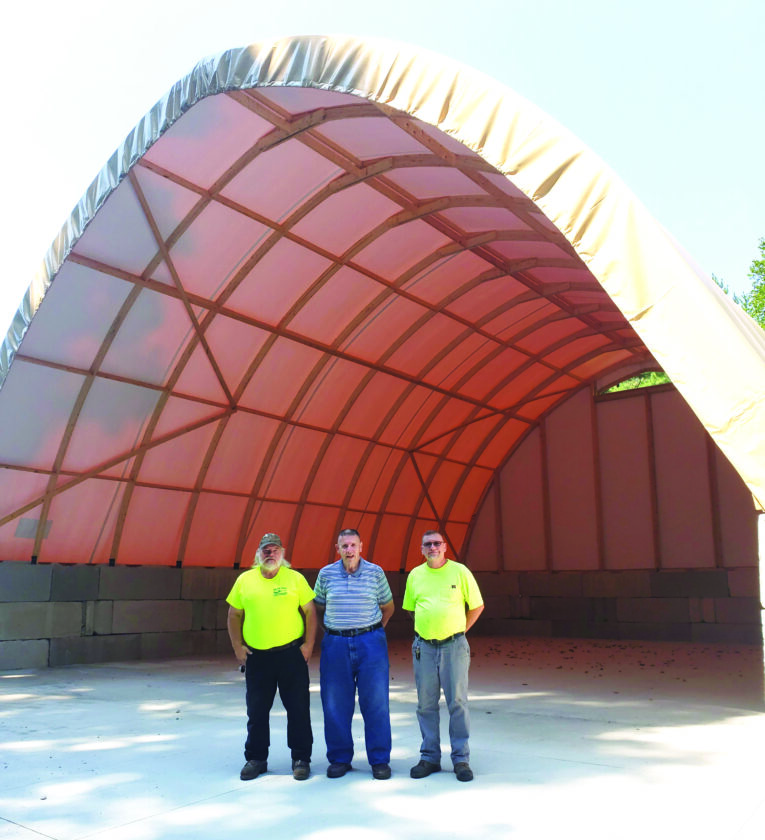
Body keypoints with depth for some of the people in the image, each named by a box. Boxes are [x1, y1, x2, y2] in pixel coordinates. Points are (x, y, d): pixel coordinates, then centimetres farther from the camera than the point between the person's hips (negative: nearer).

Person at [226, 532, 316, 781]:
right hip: (256, 656, 2)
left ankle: (301, 759, 17)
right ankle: (256, 759, 25)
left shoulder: (295, 578, 0)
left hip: (291, 654, -1)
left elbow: (310, 611, 2)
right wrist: (237, 646, 3)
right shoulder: (245, 580, 4)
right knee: (257, 711, 10)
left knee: (298, 708, 4)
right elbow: (234, 615, 10)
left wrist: (309, 644, -5)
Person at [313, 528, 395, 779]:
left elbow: (387, 606, 13)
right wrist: (333, 631, 8)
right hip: (335, 644, 1)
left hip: (370, 643, -1)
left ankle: (380, 760, 12)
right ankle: (339, 759, 19)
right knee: (335, 704, 5)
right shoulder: (326, 574, 2)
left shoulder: (375, 572, 1)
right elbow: (318, 607, 14)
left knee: (376, 702, 0)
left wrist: (374, 631, 9)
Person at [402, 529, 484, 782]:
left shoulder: (460, 572, -2)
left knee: (457, 703, 1)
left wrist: (459, 630, 5)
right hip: (423, 647, 3)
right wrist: (427, 629, 12)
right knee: (426, 704, 7)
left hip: (454, 646, -2)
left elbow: (477, 606, 5)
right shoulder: (415, 575, 6)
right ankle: (429, 757, 18)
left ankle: (461, 759, 11)